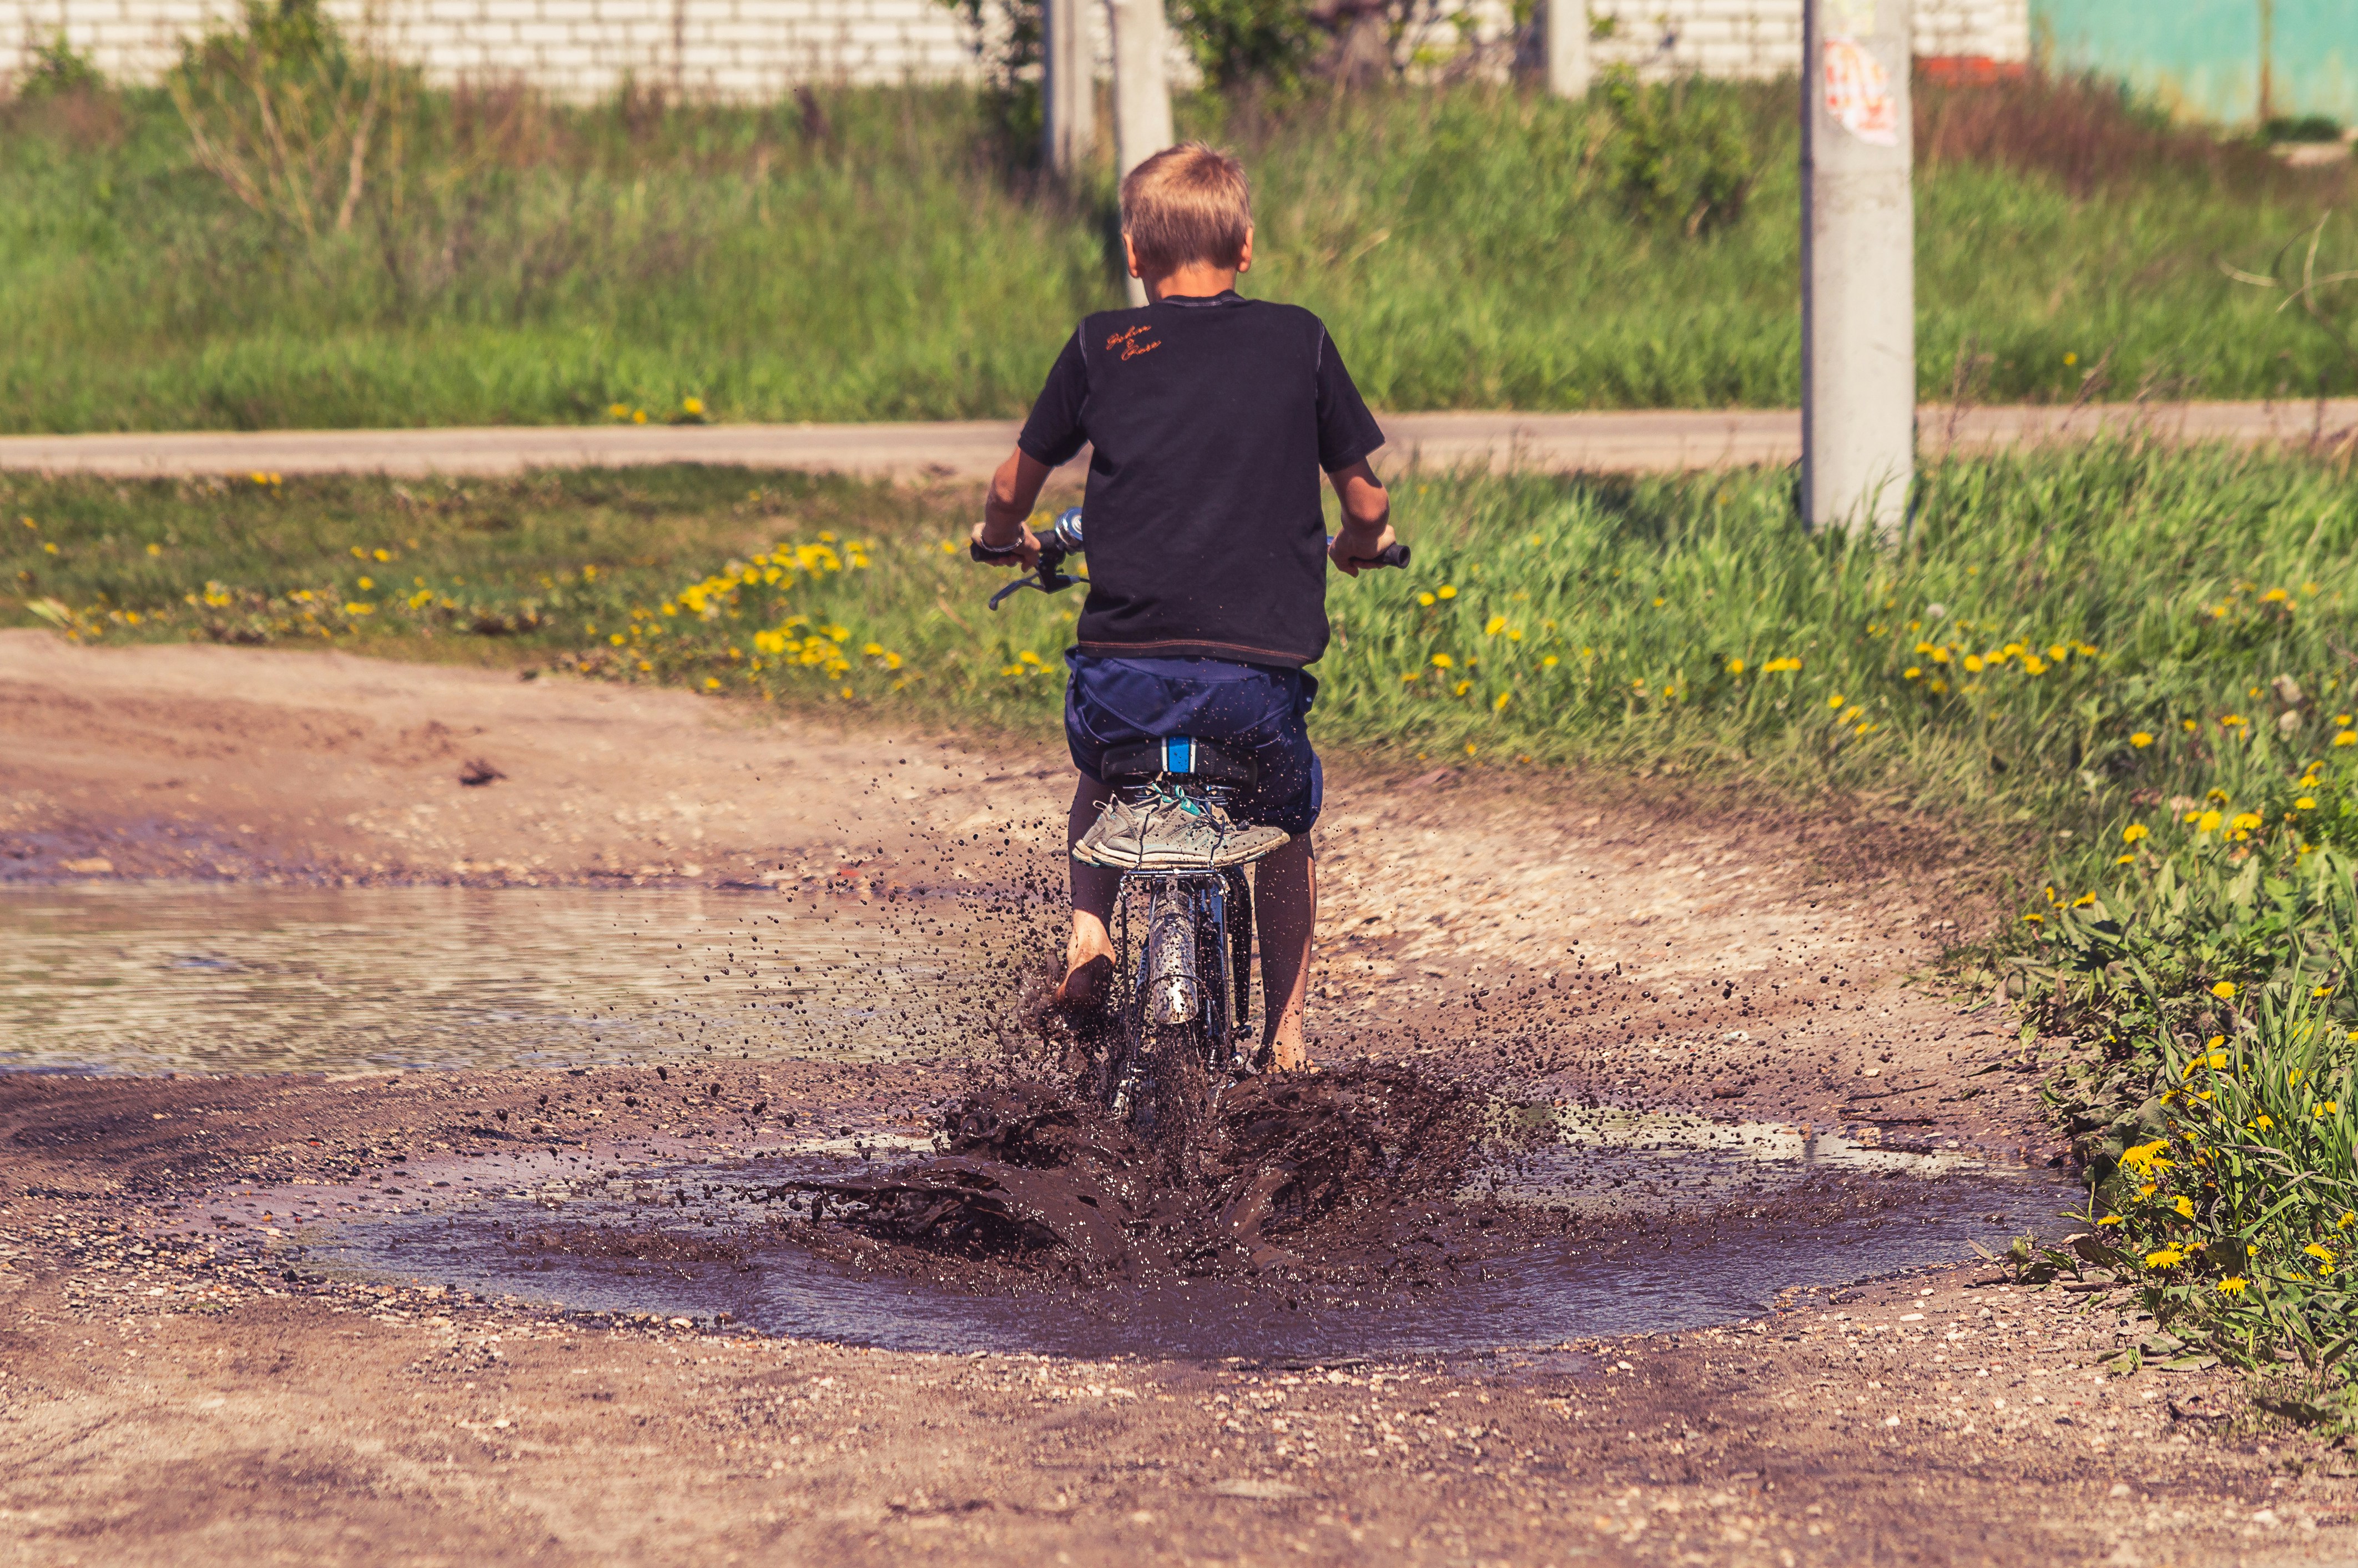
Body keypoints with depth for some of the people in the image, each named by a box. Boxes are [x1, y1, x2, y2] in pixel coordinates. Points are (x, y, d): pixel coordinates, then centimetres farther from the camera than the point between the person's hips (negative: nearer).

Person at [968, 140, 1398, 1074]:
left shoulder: (1101, 349, 5)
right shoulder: (1299, 342, 6)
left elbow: (1016, 485, 13)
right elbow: (1365, 502, 11)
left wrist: (1002, 535, 37)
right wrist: (1361, 542, 35)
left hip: (1129, 667, 0)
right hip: (1263, 666, 0)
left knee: (1100, 775, 33)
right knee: (1285, 830, 25)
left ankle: (1088, 938, 15)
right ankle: (1285, 1040, 21)